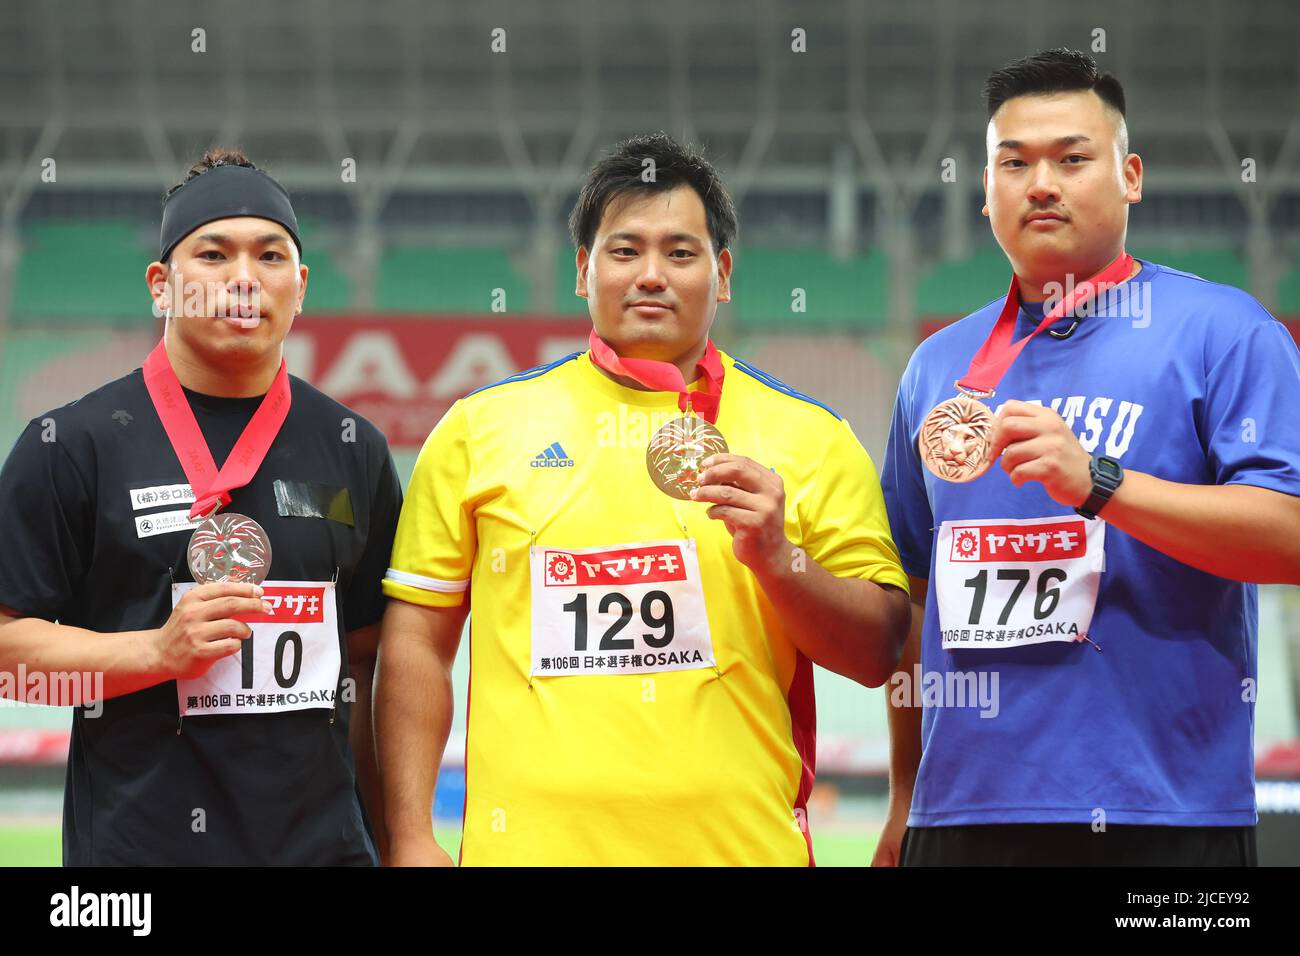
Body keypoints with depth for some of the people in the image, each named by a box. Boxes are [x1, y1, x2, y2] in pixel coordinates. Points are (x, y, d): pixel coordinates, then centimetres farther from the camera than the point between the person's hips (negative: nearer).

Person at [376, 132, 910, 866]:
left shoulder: (809, 438, 6)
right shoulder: (481, 426, 7)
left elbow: (877, 654, 3)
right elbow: (418, 642, 7)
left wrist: (775, 558, -13)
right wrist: (412, 838, 0)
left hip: (739, 842, 0)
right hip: (529, 842, 0)